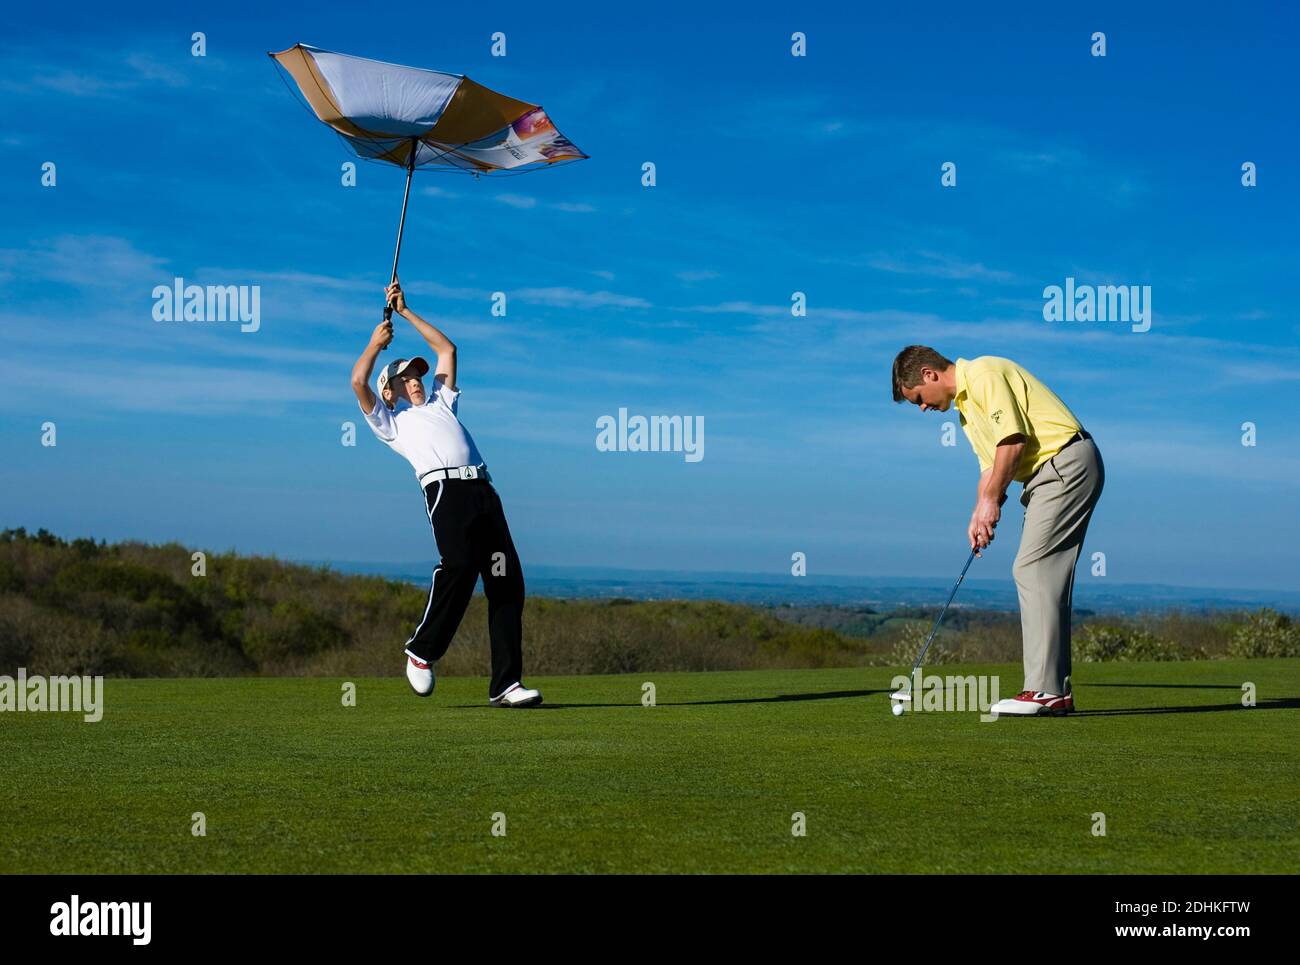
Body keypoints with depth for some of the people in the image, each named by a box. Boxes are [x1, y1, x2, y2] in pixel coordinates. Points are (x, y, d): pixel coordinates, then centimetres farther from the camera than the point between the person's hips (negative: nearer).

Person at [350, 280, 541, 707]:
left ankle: (506, 684, -10)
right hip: (445, 488, -5)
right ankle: (422, 651, -8)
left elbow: (447, 350, 40)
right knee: (458, 565, -28)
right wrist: (377, 342, 24)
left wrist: (406, 311, 39)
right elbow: (358, 381, 8)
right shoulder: (389, 420, 23)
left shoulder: (441, 404, 37)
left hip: (484, 490, 5)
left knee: (507, 583, -7)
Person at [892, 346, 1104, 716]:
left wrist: (991, 499, -11)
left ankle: (1045, 689, -15)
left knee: (1032, 569, -13)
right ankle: (1057, 690, 9)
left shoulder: (983, 374, -10)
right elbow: (991, 464, 23)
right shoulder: (965, 403, 22)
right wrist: (980, 514, 9)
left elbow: (1013, 439, -18)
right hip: (1051, 474, 11)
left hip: (1066, 461, -11)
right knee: (1047, 577, 8)